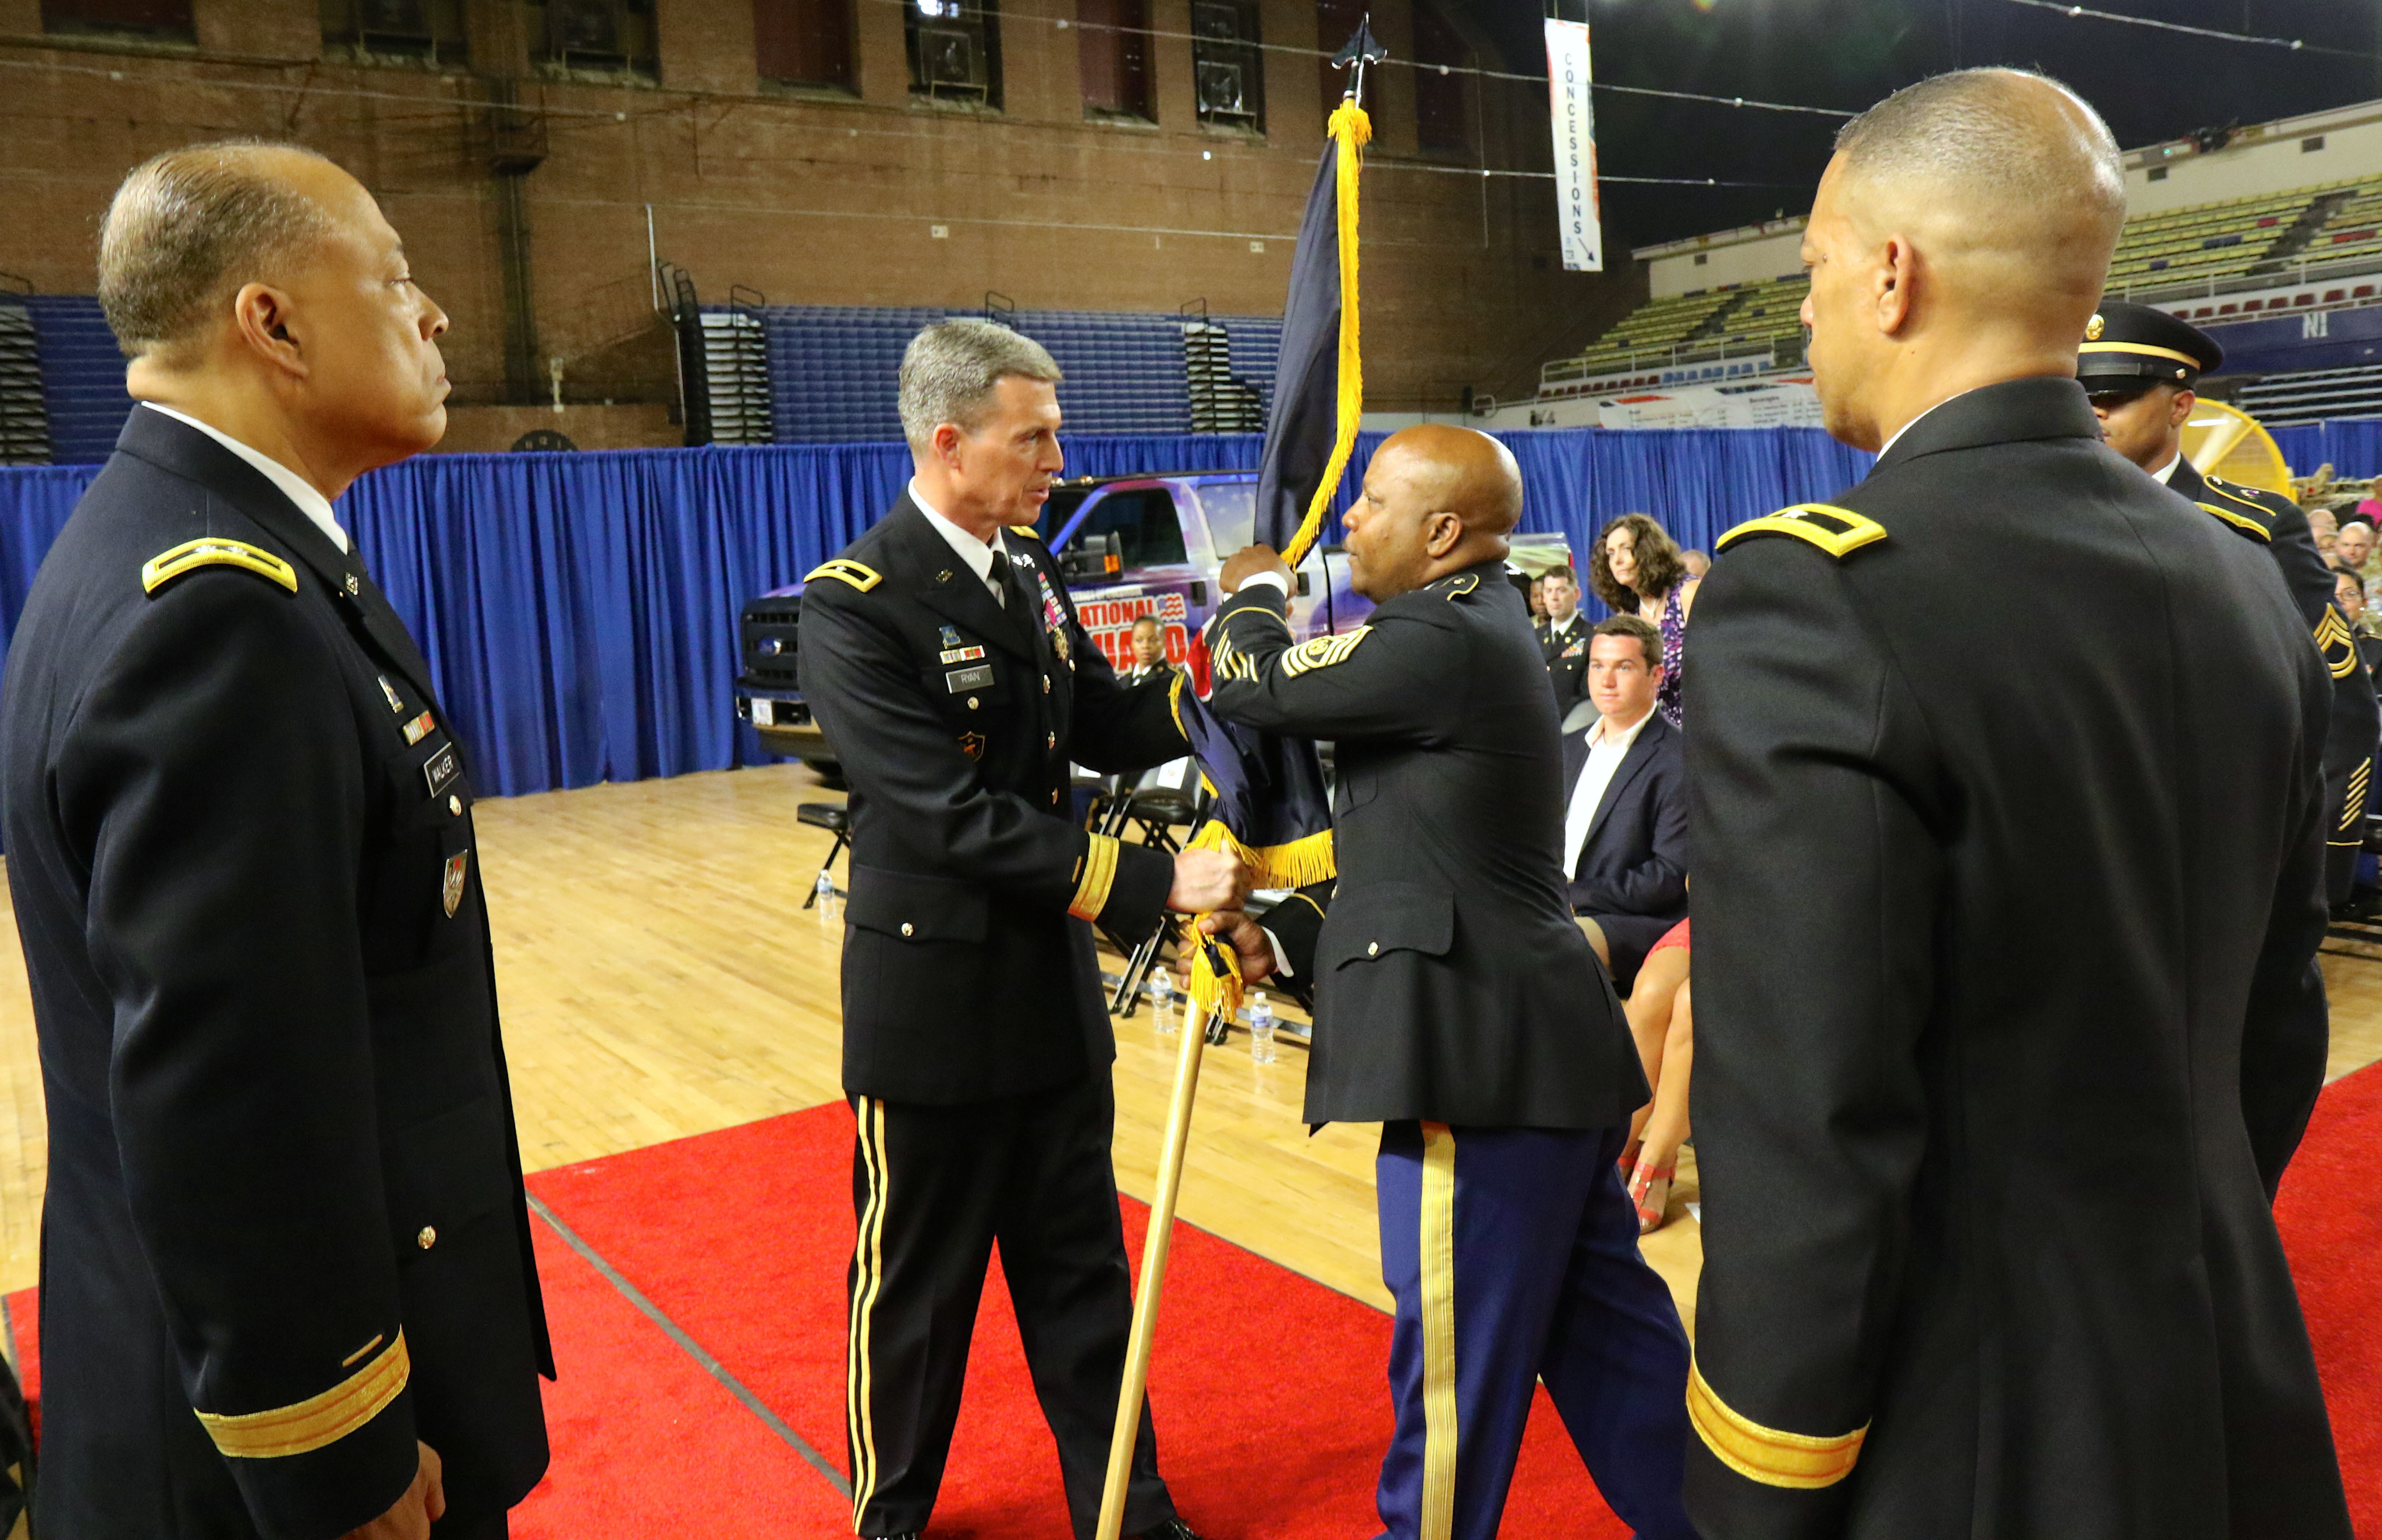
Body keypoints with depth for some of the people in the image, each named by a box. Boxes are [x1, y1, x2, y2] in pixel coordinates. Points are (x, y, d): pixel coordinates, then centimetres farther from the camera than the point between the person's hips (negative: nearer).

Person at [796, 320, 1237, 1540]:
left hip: (1054, 992, 7)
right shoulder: (856, 604, -20)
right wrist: (1154, 883, -27)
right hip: (935, 1001, -6)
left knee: (1081, 1271, 18)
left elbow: (1102, 726, 7)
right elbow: (954, 817, -26)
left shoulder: (1028, 566, 4)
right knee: (917, 1289, 13)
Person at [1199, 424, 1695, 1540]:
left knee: (1456, 1359, 5)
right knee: (1606, 1335, 19)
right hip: (1537, 1053, 10)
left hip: (1485, 1062, -10)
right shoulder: (1475, 633, 16)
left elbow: (1253, 691, -11)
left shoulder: (1443, 641, -16)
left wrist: (1254, 593, 10)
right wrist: (1286, 940, 11)